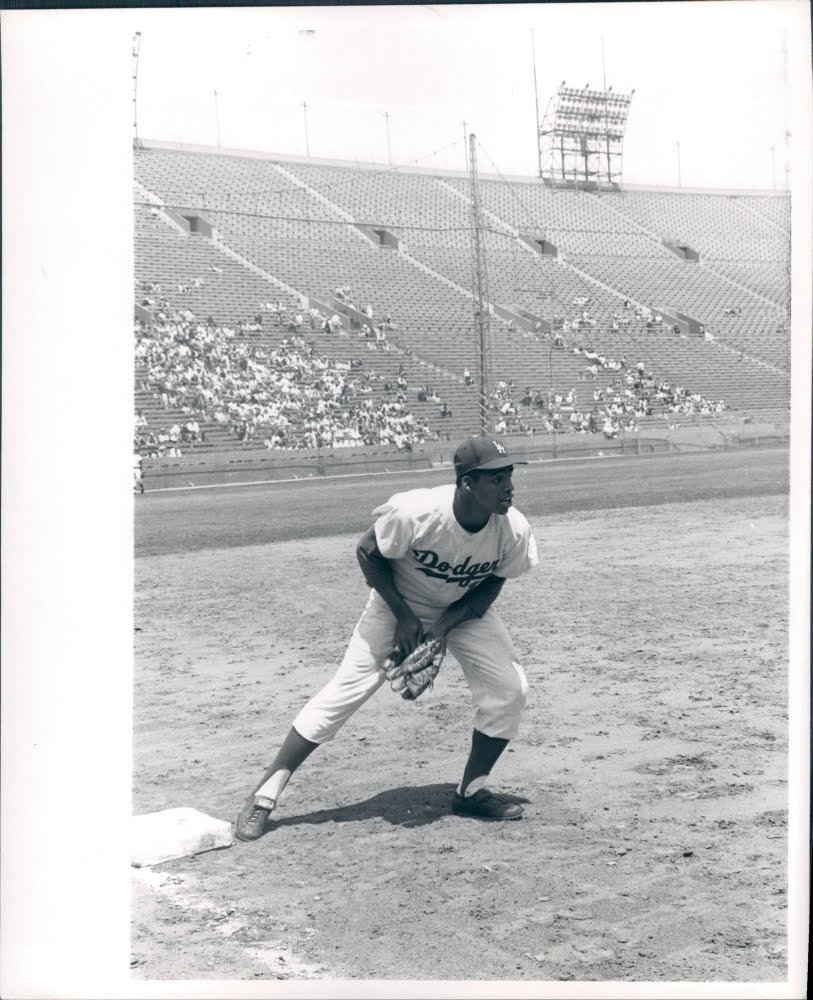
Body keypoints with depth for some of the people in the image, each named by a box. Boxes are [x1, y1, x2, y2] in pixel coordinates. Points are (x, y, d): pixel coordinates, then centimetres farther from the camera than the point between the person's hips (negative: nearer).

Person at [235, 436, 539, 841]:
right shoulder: (415, 513, -36)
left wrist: (447, 623, -22)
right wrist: (404, 615, -21)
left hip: (464, 609, 4)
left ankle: (471, 791, 11)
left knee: (509, 688, -10)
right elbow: (368, 552, -19)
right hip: (397, 604, -4)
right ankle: (265, 794, -1)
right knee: (344, 693, -10)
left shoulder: (514, 530, -26)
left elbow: (492, 584, -8)